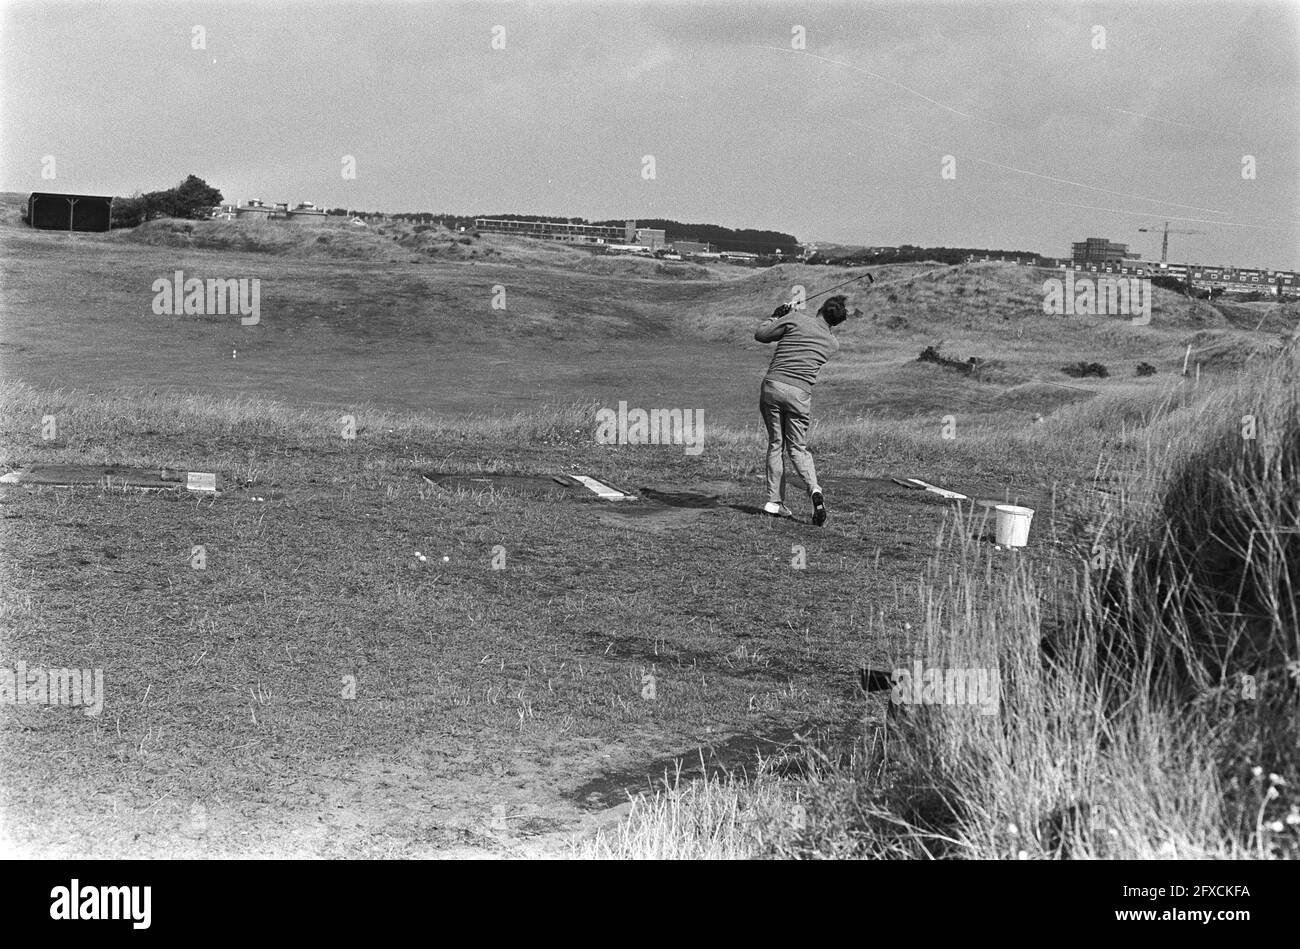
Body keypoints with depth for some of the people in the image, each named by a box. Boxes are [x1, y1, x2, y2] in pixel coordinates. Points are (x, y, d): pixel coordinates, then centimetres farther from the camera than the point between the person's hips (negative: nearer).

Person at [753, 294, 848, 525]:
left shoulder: (795, 319, 2)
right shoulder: (833, 344, 11)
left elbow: (760, 335, 6)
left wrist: (776, 316, 23)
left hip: (772, 386, -1)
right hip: (800, 393, 1)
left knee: (775, 444, 10)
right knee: (798, 448, 12)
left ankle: (775, 501, 7)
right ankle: (814, 489, -14)